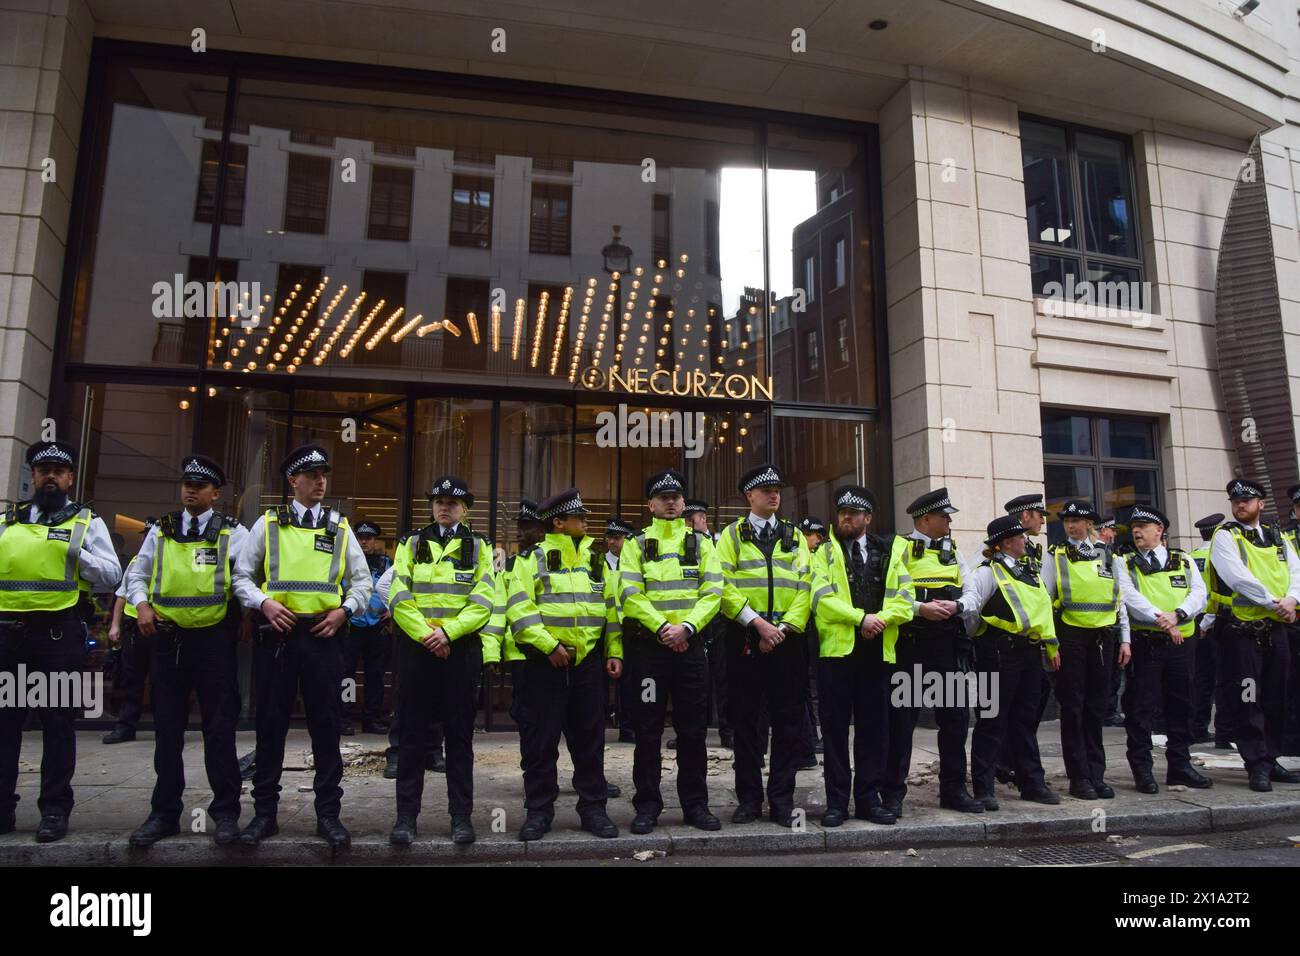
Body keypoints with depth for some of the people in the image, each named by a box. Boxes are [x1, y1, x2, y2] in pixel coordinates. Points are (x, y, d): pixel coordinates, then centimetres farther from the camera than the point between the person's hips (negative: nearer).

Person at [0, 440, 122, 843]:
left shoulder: (86, 521, 4)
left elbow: (113, 576, -2)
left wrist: (79, 556, -15)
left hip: (58, 633, -3)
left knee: (58, 721, 3)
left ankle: (54, 810, 11)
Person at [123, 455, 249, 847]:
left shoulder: (233, 533, 1)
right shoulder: (161, 531, 11)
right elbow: (136, 574, 15)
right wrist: (141, 604, -2)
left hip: (214, 639, -3)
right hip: (167, 639, 4)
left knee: (219, 729, 3)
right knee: (168, 730, 12)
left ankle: (225, 812, 14)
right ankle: (165, 813, 23)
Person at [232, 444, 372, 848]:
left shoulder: (339, 527, 9)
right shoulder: (268, 523, 6)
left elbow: (362, 581, 11)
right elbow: (242, 575, 6)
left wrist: (344, 610, -5)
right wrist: (264, 603, -11)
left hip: (324, 635, 1)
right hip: (277, 634, 0)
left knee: (326, 727, 5)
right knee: (270, 726, 7)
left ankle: (328, 813, 15)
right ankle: (264, 812, 20)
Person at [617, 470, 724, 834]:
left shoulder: (701, 543, 10)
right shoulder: (636, 544, 5)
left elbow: (713, 593, 0)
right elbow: (630, 594, -6)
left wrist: (686, 627, -14)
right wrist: (662, 628, -16)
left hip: (690, 645, 2)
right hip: (648, 646, -1)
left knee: (693, 730, 7)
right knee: (648, 731, 4)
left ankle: (695, 804, 18)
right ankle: (647, 806, 15)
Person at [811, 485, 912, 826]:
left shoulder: (892, 550, 12)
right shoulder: (825, 552, 7)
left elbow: (904, 597, 3)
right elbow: (822, 597, -7)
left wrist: (880, 619, -13)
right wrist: (861, 618, -15)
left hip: (877, 651, 2)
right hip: (836, 648, -1)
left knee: (874, 727, 7)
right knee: (835, 728, 2)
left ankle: (869, 798, 18)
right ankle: (837, 801, 11)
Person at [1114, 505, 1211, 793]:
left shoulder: (1184, 561, 12)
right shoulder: (1125, 564, 5)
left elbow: (1199, 594, -1)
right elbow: (1130, 598, -9)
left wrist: (1177, 614, -18)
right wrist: (1161, 621, -21)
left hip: (1182, 642, 3)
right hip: (1144, 643, -2)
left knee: (1180, 705, 10)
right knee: (1142, 707, -1)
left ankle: (1180, 765, 23)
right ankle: (1142, 769, 7)